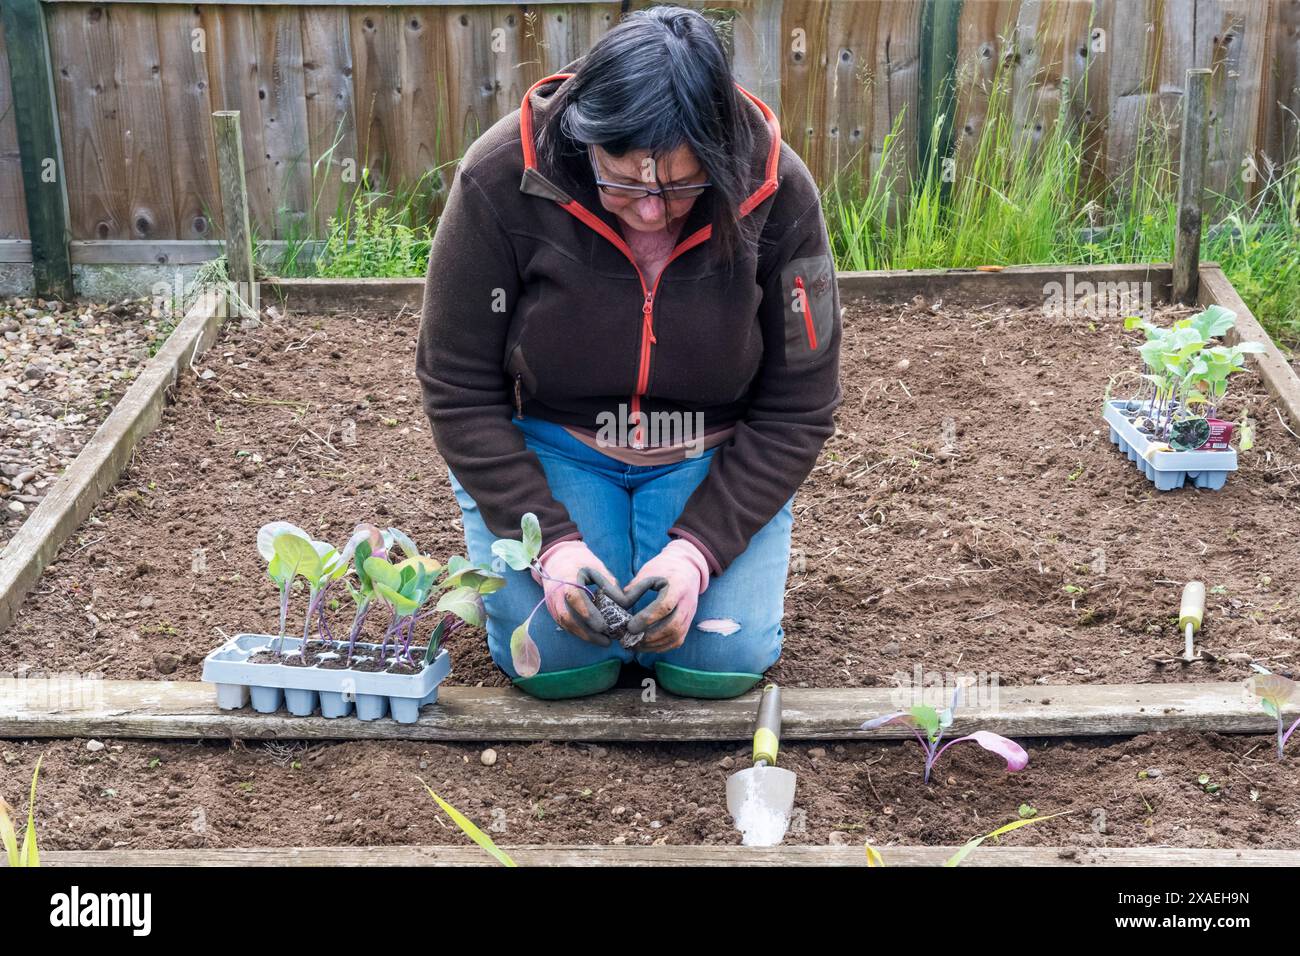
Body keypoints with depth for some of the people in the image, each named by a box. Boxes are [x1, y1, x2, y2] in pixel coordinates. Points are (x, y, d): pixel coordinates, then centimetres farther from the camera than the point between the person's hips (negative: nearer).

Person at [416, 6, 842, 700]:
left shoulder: (778, 194, -21)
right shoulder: (501, 181, -23)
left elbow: (796, 408, -12)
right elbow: (458, 390, -15)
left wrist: (699, 545, -23)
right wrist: (549, 541, -24)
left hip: (711, 456, 1)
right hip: (545, 444, 0)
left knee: (721, 663, -15)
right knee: (556, 662, -17)